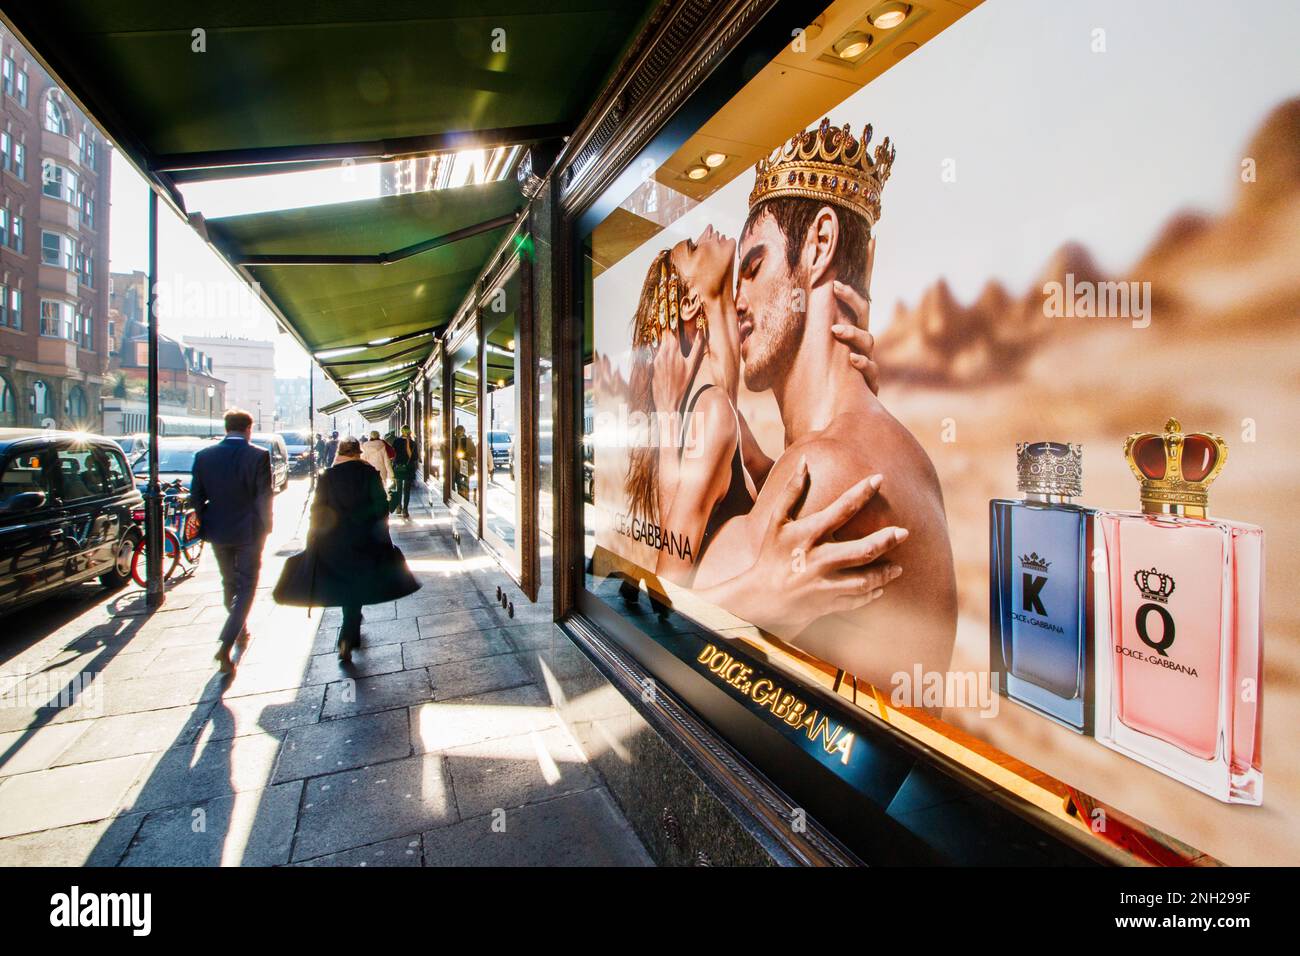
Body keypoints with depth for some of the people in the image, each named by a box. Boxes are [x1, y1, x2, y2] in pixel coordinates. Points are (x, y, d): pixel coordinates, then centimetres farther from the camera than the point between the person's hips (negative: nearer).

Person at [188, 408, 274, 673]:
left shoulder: (204, 456, -2)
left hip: (217, 532, 5)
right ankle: (226, 646, -6)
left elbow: (196, 497, 3)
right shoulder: (258, 456, -14)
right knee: (246, 587, 4)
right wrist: (265, 527, -1)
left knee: (229, 583, 21)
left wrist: (205, 526, 16)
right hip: (248, 532, -4)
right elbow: (265, 497, -14)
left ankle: (240, 629, 39)